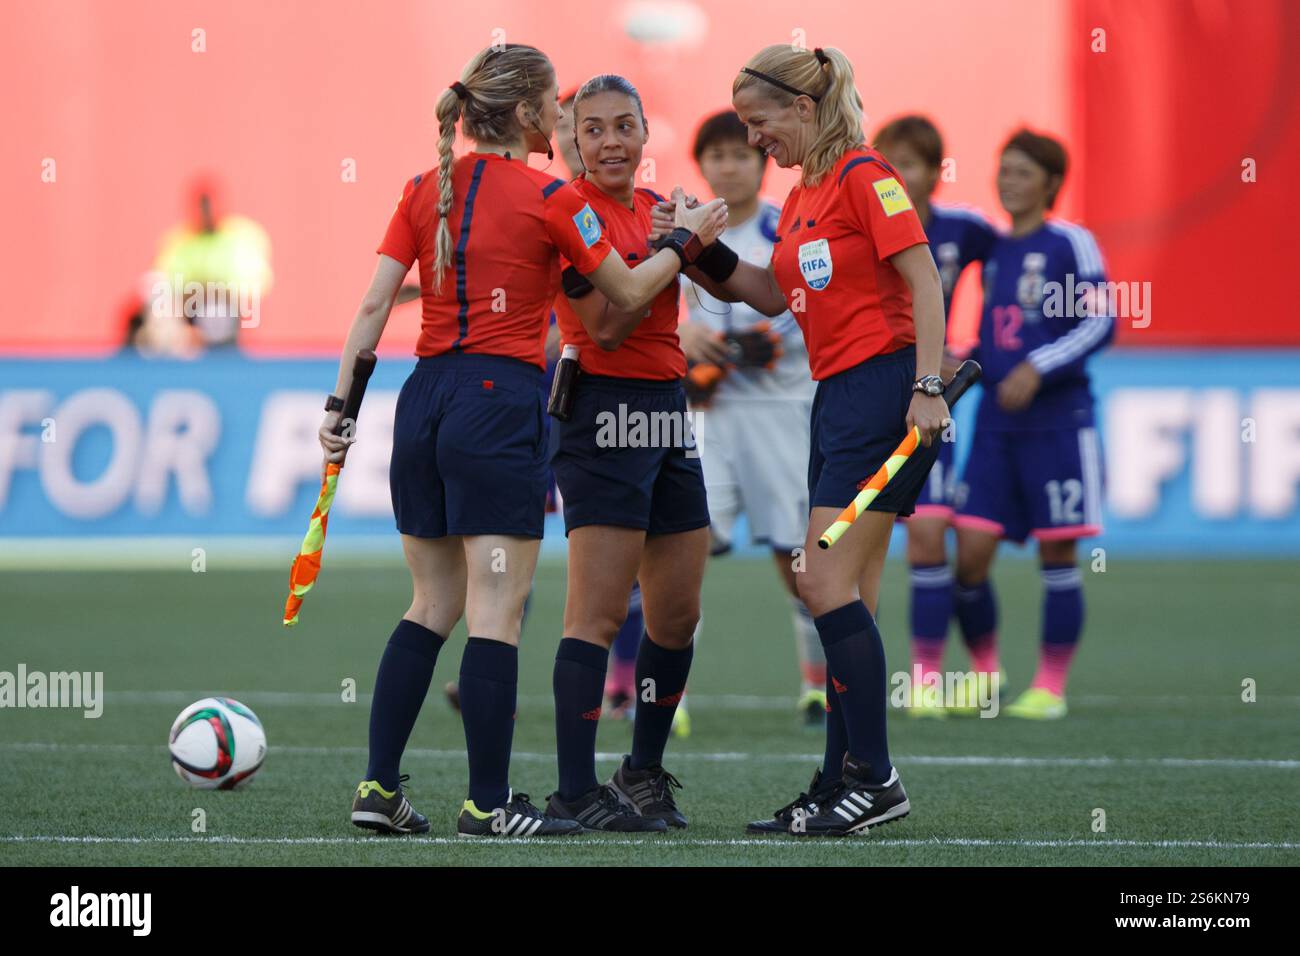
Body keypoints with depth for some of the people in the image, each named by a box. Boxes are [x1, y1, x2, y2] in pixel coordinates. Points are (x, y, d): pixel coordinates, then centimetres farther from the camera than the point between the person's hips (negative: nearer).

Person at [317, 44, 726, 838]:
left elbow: (374, 306, 5)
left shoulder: (423, 193, 8)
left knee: (434, 604, 14)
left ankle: (378, 787, 10)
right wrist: (688, 240, 19)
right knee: (496, 608, -4)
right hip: (501, 400, -6)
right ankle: (489, 803, -4)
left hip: (424, 399, 6)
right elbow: (628, 294, 4)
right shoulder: (549, 199, -6)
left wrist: (341, 406, 8)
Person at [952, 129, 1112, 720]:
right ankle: (985, 673, 14)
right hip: (996, 422, 5)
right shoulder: (995, 250, 13)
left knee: (1056, 554, 0)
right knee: (970, 554, -3)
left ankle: (1051, 687, 10)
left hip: (1057, 422, -5)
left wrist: (1036, 367, -20)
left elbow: (1100, 322, -12)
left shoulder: (1069, 243, -6)